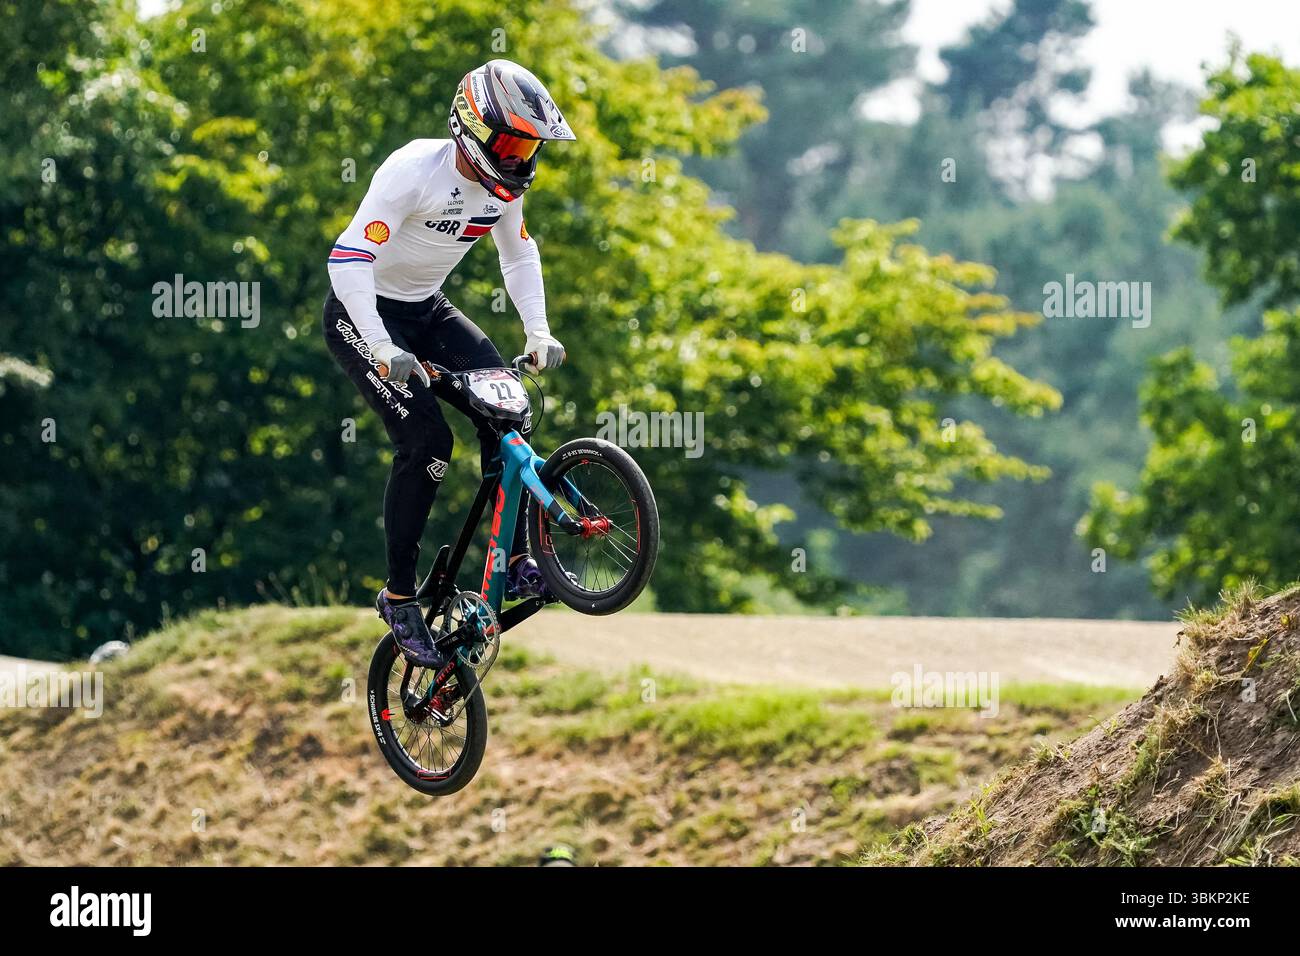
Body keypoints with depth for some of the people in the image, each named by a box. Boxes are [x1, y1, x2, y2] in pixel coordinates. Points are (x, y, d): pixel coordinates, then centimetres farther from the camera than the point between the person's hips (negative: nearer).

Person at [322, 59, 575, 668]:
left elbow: (519, 256, 13)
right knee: (425, 440, -21)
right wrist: (383, 352, -42)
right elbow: (349, 260, -33)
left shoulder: (502, 185, -5)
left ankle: (516, 560, -1)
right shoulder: (413, 171, -27)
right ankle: (399, 598, -10)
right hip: (363, 315, -7)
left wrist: (538, 333, -2)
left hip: (427, 311, 7)